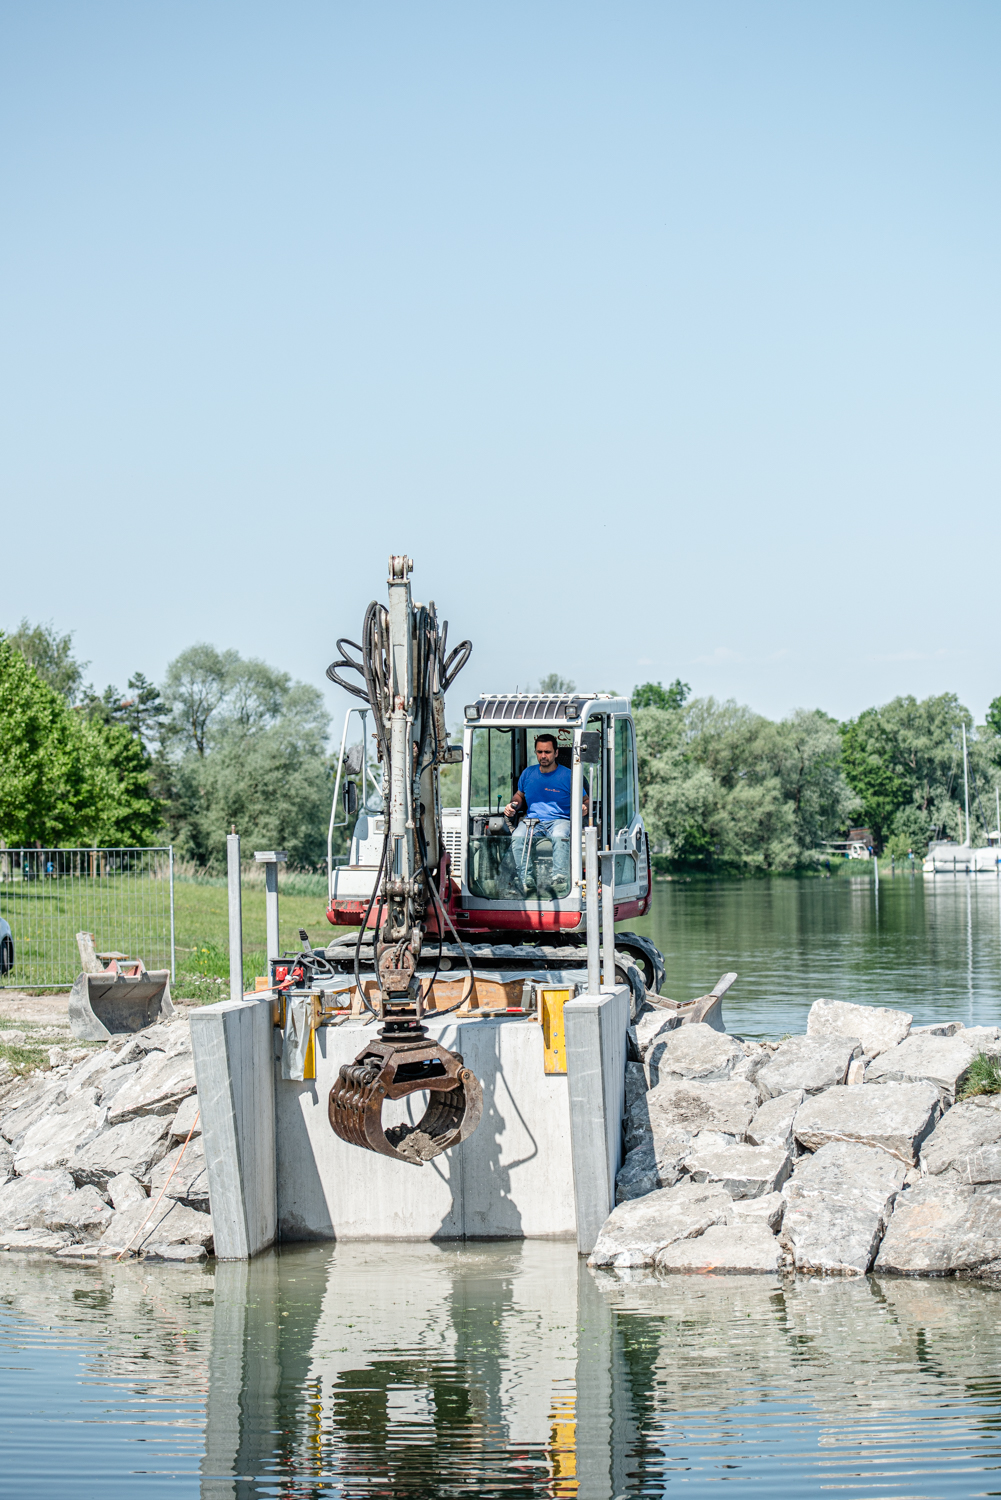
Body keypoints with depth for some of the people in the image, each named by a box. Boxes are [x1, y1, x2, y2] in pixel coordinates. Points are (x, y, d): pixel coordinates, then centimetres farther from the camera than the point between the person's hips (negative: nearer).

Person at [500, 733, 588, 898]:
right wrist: (513, 806, 9)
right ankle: (517, 883, -38)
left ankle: (560, 880, -49)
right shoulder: (528, 773, 16)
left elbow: (586, 801, 10)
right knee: (517, 837, -31)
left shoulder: (568, 776, 4)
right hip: (532, 821, 3)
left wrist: (584, 809, -14)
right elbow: (520, 795, 32)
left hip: (560, 820, -3)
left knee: (560, 837, -40)